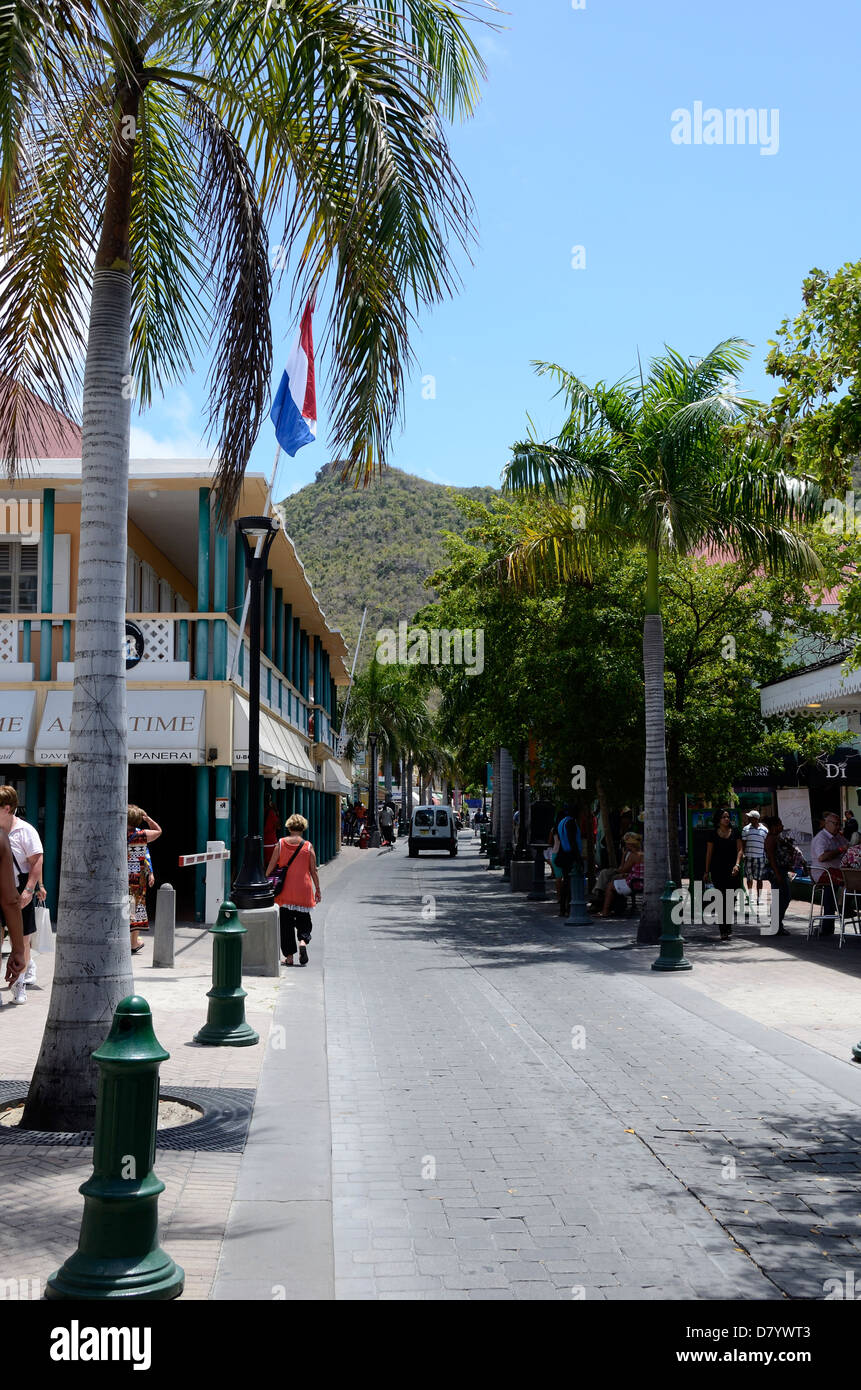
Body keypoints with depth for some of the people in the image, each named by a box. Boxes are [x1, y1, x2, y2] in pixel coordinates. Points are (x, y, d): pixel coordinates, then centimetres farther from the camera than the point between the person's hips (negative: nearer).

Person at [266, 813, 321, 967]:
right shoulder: (308, 846, -3)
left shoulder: (280, 844, -2)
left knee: (286, 922, 8)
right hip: (303, 890, 0)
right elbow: (313, 871, 0)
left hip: (285, 891, 0)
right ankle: (303, 941, -15)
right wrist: (318, 889, 9)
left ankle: (289, 956, 7)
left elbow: (271, 867, 0)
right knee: (303, 920, 14)